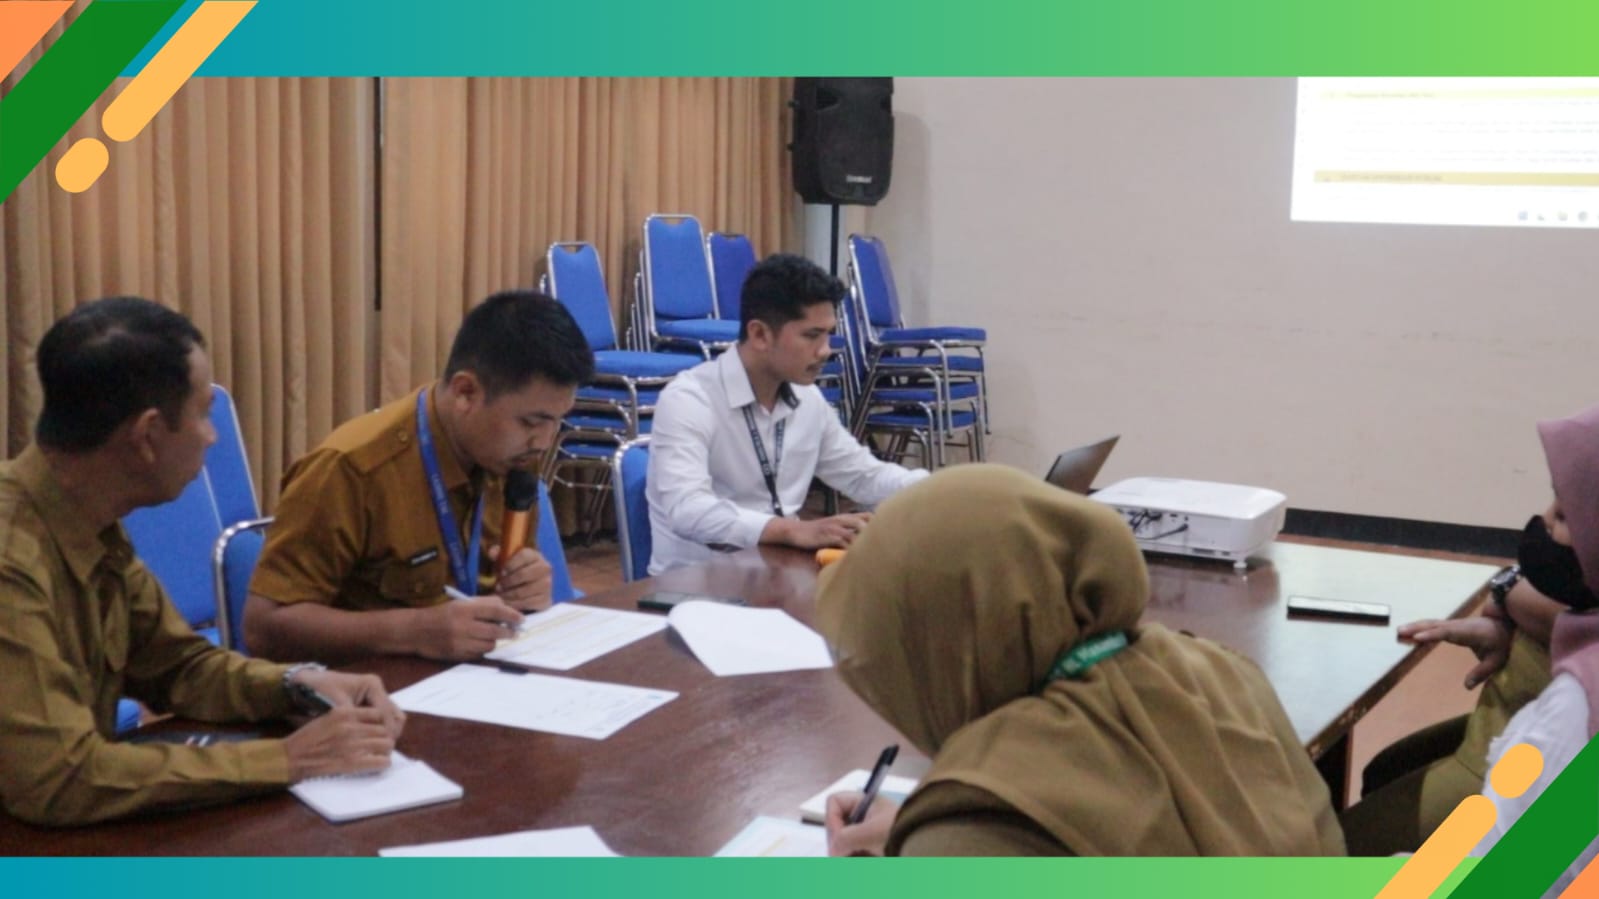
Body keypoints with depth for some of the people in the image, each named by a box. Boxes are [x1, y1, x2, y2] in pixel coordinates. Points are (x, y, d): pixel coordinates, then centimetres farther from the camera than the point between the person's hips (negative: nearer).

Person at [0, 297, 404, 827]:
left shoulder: (90, 526, 1)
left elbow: (177, 663, 12)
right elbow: (57, 780, -29)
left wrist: (302, 685, -6)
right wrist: (288, 760, -23)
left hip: (77, 837, 7)